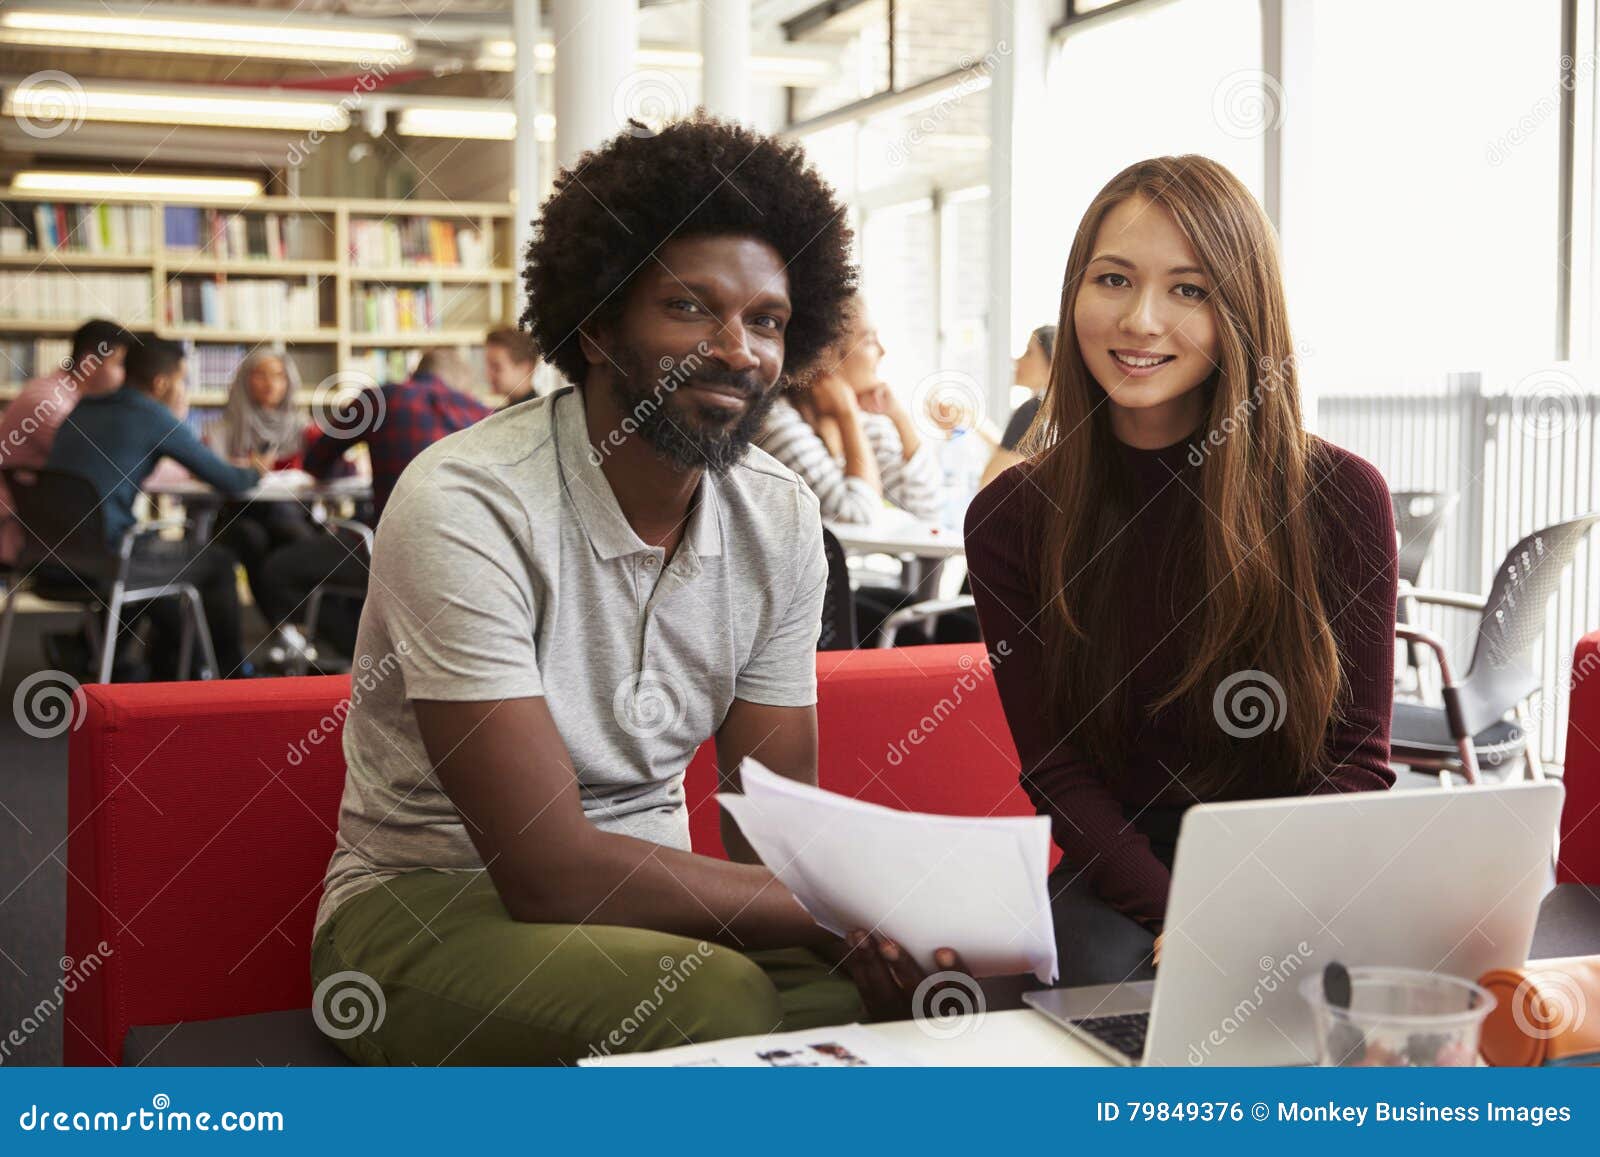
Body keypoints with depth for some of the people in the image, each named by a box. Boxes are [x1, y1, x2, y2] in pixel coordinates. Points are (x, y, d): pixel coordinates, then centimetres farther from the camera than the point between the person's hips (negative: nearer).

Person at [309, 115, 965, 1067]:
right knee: (711, 998, -34)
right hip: (426, 910, -5)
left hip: (645, 900, 6)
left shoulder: (782, 518, -1)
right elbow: (548, 868, -26)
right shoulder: (465, 506, -22)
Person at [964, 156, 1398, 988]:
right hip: (1124, 875, 0)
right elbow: (1056, 769, -3)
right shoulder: (1011, 519, -2)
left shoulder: (1341, 498, -4)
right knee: (1109, 979, -31)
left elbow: (1356, 761, -4)